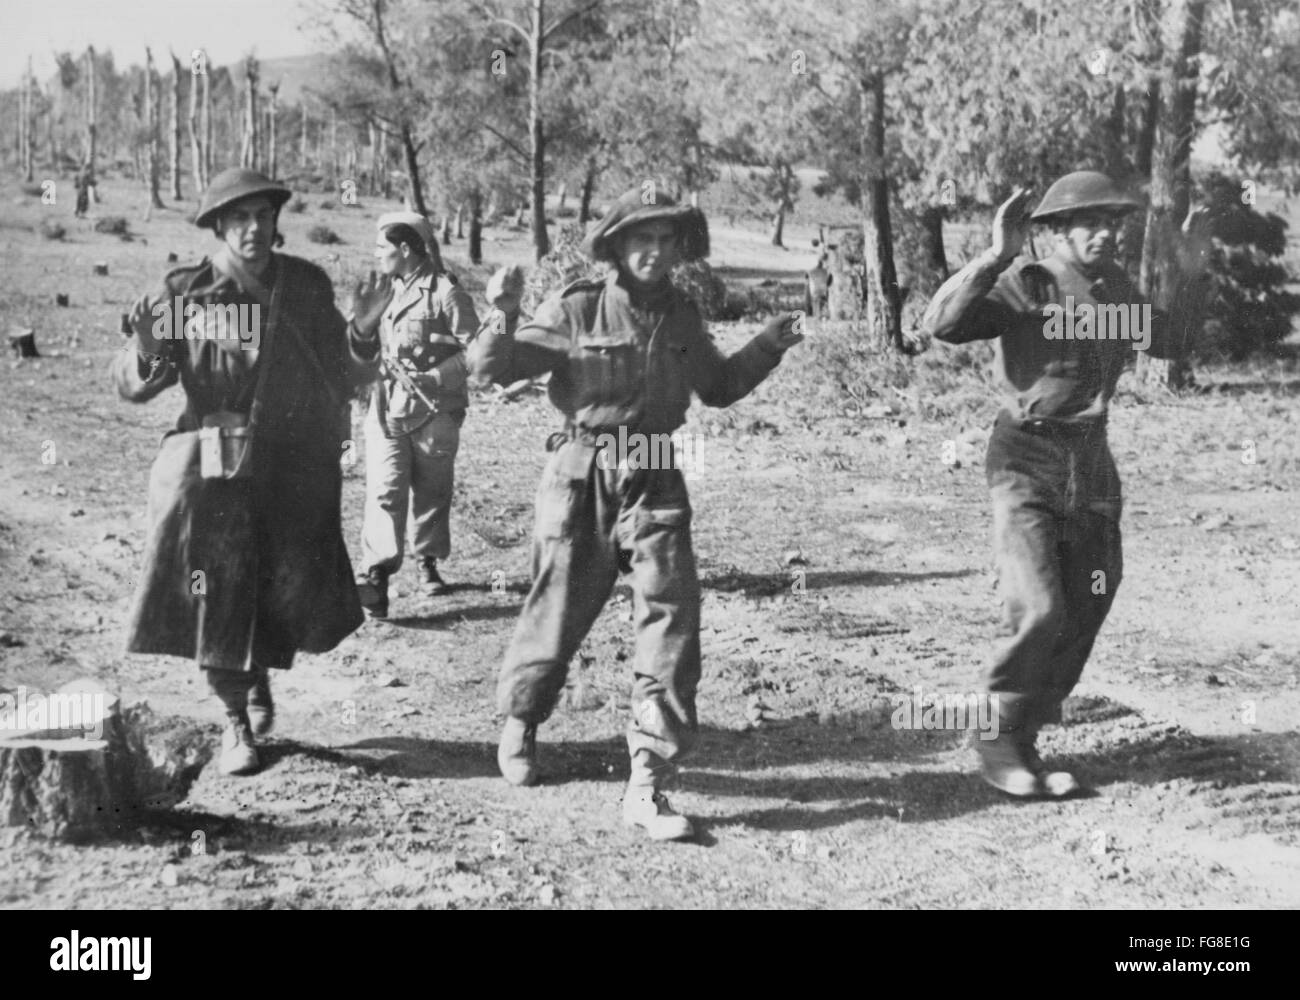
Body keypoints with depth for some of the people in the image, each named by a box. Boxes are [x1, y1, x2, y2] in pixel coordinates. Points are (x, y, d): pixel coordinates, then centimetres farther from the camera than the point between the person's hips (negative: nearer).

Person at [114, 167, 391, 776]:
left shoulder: (306, 286, 2)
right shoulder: (184, 292, -3)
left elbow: (345, 379, 6)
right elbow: (131, 386, -1)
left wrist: (363, 333, -12)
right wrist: (148, 352, -22)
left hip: (296, 469, 2)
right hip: (214, 467, -2)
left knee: (291, 592, 5)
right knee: (216, 595, -4)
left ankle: (258, 677, 37)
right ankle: (236, 721, 14)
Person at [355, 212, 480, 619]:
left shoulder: (445, 293, -8)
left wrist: (433, 378, -19)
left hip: (434, 412, -4)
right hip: (387, 409, 4)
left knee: (432, 491, 9)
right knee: (385, 490, -10)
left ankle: (428, 561, 28)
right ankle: (376, 574, -16)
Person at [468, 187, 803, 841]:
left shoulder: (681, 318, 10)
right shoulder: (577, 310, -4)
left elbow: (718, 388, 25)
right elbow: (492, 367, -4)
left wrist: (764, 350, 11)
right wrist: (501, 324, -25)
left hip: (656, 485, 3)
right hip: (583, 480, -3)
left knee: (671, 622, -9)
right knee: (559, 615, 7)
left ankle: (647, 789, -7)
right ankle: (519, 722, 39)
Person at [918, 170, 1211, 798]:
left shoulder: (1114, 286, 9)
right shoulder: (1024, 286, -12)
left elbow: (1162, 340, 27)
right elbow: (941, 324, -26)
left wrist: (1190, 274, 16)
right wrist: (996, 257, -32)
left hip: (1092, 458, 7)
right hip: (1027, 461, -7)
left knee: (1085, 611, 9)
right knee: (1040, 611, -15)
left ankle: (1025, 743, 23)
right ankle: (997, 741, 5)